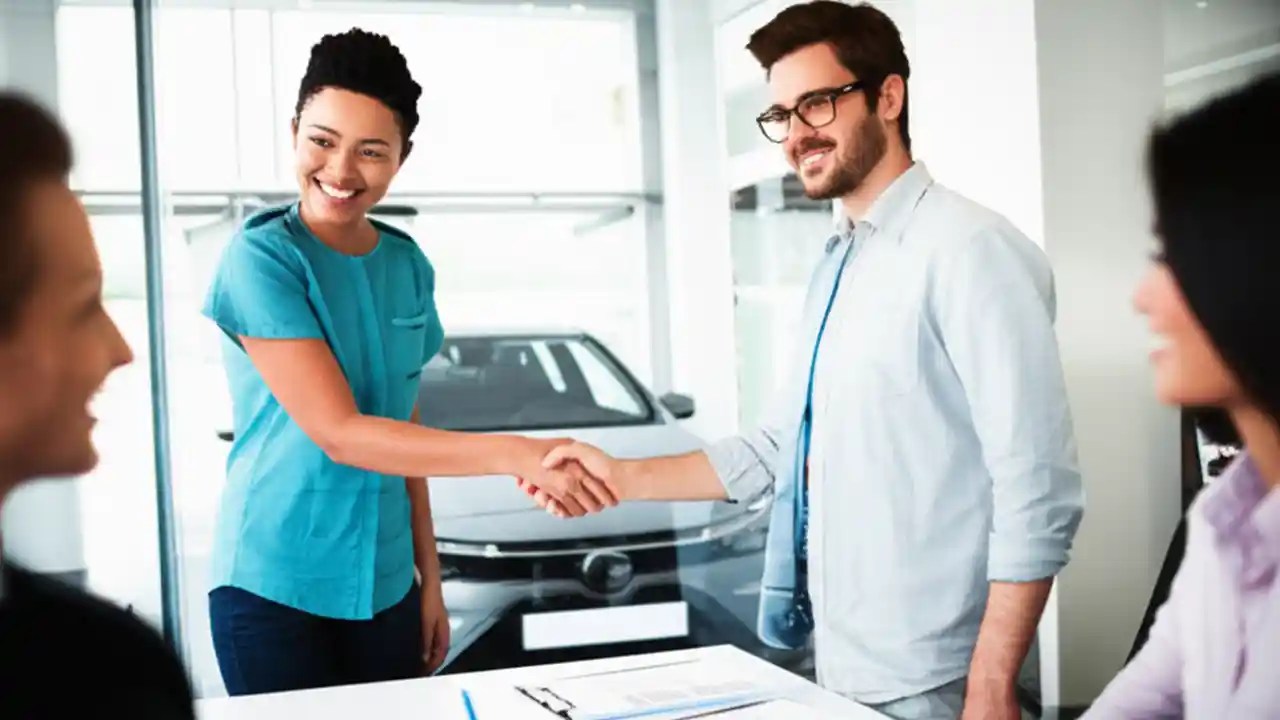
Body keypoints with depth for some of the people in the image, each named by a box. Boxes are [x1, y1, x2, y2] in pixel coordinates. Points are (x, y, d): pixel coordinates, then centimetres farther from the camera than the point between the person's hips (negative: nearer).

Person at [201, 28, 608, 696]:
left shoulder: (408, 266, 4)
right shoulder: (261, 255, -13)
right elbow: (338, 432, -21)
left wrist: (428, 578, 10)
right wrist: (514, 454, -29)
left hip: (385, 586, 5)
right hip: (272, 588, -5)